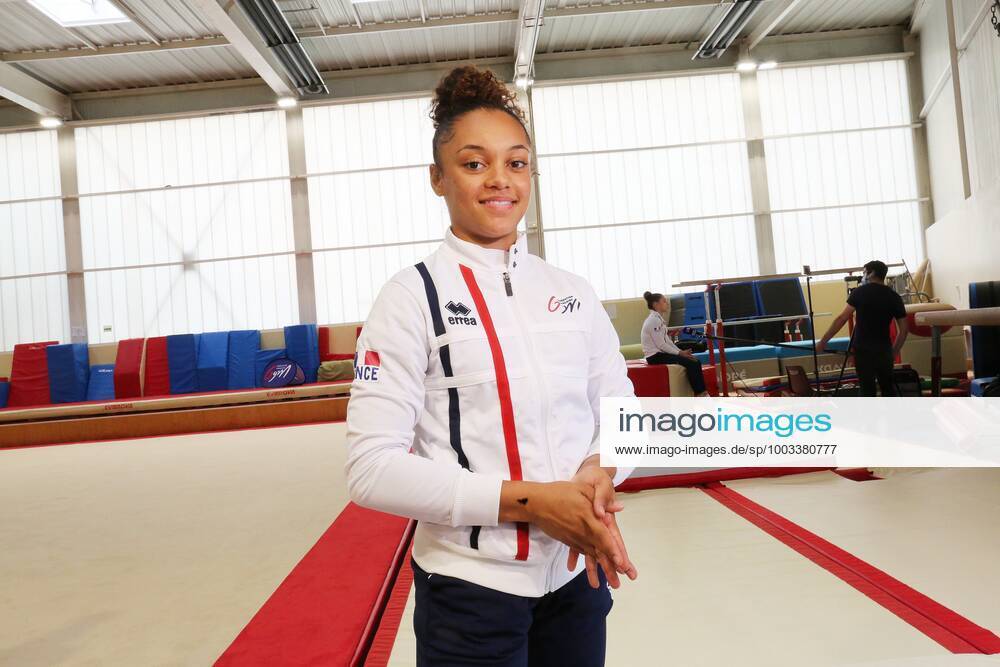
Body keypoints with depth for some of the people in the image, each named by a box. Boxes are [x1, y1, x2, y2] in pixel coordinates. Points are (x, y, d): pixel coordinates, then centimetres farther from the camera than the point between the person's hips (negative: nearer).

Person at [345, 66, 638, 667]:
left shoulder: (573, 292, 2)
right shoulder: (413, 296, -11)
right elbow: (373, 467, -16)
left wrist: (602, 471, -13)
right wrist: (526, 501, -22)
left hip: (579, 572, 4)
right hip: (471, 585, -4)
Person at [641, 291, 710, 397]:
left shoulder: (658, 319, 15)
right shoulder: (653, 320, -16)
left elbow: (666, 340, 15)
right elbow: (661, 345, -19)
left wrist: (681, 351, 3)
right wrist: (679, 353, -13)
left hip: (660, 353, 10)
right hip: (655, 357, -10)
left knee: (695, 362, 2)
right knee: (690, 363, -19)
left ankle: (702, 392, 2)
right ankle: (700, 394, -10)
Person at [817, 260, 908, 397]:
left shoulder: (860, 292, -4)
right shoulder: (894, 297, 6)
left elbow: (842, 319, -8)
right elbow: (903, 329, 7)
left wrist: (823, 341, -4)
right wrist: (894, 352, 18)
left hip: (863, 349, -3)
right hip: (883, 349, 3)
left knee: (867, 389, 2)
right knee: (888, 387, 17)